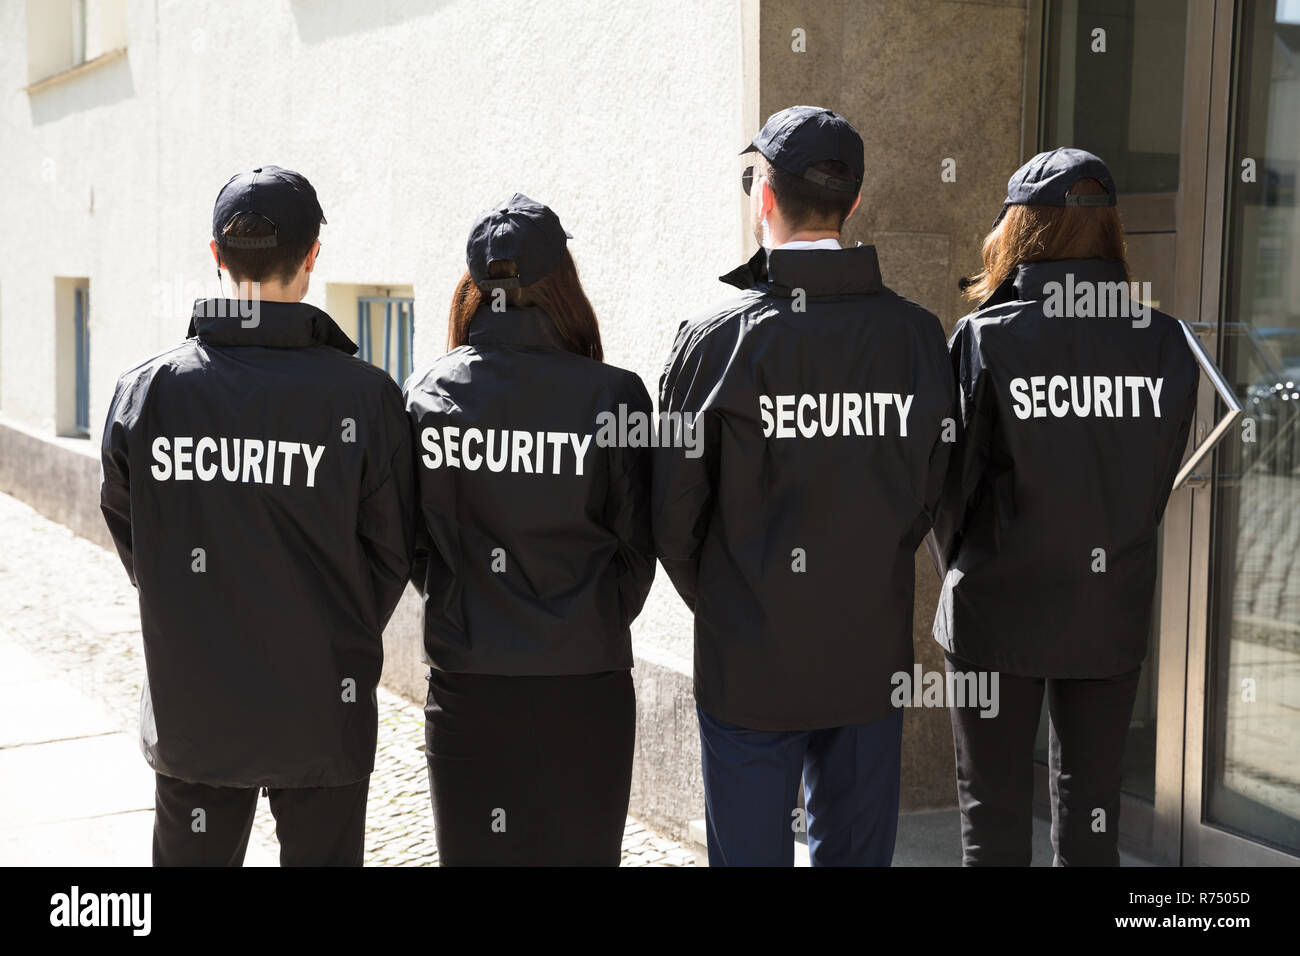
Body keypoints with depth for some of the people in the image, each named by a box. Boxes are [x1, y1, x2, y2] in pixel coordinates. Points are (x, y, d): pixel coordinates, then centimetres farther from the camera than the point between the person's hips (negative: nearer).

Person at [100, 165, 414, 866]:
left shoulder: (147, 389, -7)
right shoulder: (365, 395, -14)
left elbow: (123, 523, 5)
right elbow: (393, 551, -5)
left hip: (189, 712, 2)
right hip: (323, 715, -2)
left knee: (191, 857, 18)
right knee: (319, 854, 13)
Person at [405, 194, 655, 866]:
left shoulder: (424, 395, -3)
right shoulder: (612, 396, -9)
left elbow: (406, 541, 3)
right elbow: (637, 544, -3)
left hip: (464, 678, 2)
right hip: (583, 679, -1)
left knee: (471, 850, 12)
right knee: (578, 850, 10)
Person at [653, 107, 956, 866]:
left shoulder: (718, 338, -13)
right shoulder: (918, 335, -3)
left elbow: (674, 511, -7)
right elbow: (931, 493, 5)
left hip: (751, 665, -3)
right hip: (874, 660, 3)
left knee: (750, 852, 9)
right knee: (858, 852, 16)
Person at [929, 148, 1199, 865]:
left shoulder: (986, 338, -13)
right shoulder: (1163, 342, -5)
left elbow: (952, 479, -7)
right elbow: (1161, 478, 3)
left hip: (1000, 611, -3)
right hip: (1113, 614, 3)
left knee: (994, 815, 8)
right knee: (1091, 815, 15)